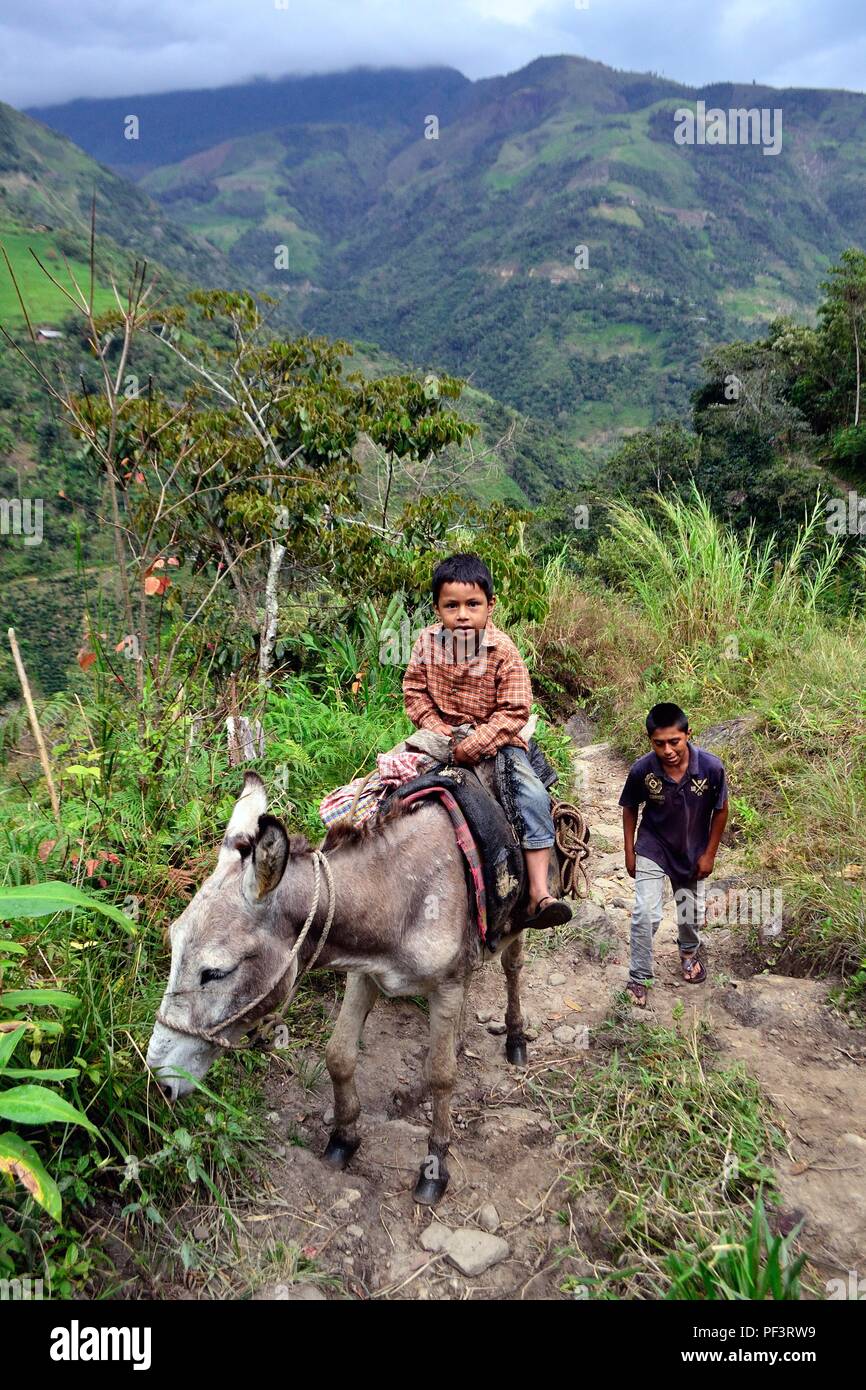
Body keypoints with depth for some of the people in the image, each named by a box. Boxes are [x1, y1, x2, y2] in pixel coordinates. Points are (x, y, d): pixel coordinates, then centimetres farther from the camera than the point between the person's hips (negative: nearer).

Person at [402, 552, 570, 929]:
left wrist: (476, 743, -24)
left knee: (533, 796, -19)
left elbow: (514, 710, -15)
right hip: (443, 736, 3)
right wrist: (433, 724, -12)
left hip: (495, 738, -2)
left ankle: (538, 893, -16)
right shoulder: (428, 641, -7)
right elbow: (414, 690, 4)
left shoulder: (503, 650, -16)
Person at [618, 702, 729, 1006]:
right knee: (645, 914, -10)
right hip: (653, 848, -1)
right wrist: (629, 851, -3)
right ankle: (638, 978, 11)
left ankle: (689, 951, 53)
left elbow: (720, 810, -10)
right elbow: (630, 808, -7)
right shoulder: (641, 770, -27)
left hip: (693, 851, 2)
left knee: (692, 912, 21)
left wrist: (709, 854, -5)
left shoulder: (711, 767, -28)